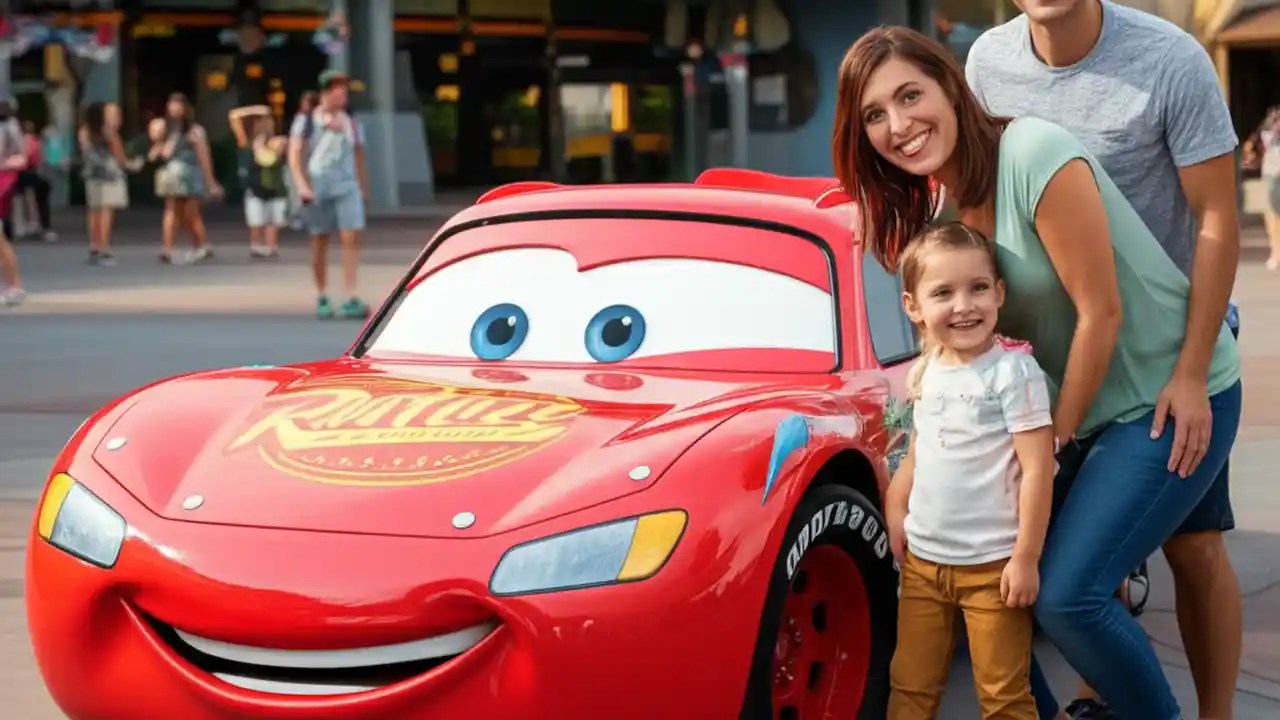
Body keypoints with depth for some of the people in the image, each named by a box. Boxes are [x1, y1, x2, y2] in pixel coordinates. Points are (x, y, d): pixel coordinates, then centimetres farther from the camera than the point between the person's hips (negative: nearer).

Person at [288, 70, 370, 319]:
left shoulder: (351, 123, 10)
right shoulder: (307, 121, 0)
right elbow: (294, 155, -6)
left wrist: (364, 187, 19)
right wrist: (301, 185, -17)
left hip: (347, 186, 2)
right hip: (317, 185, -2)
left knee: (351, 238, -11)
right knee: (320, 241, 5)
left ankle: (351, 298, -14)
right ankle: (321, 298, 17)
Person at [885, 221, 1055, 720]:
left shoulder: (1013, 372, -14)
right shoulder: (924, 374, 7)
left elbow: (1037, 468, -16)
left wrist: (1026, 557, -17)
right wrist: (895, 509, 9)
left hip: (992, 565, -6)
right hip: (923, 561, 6)